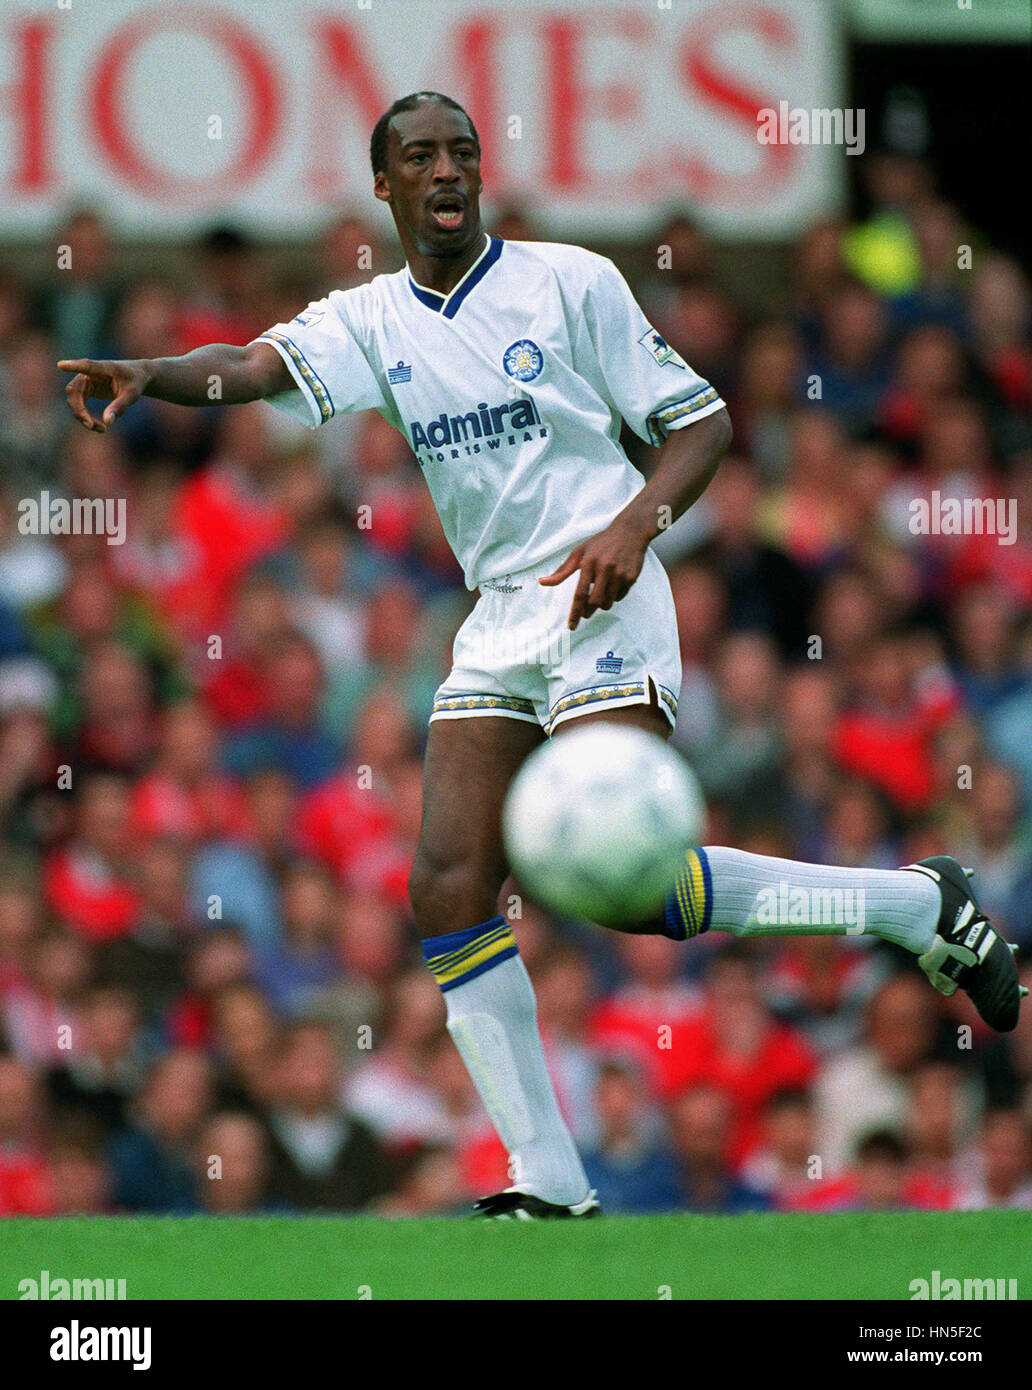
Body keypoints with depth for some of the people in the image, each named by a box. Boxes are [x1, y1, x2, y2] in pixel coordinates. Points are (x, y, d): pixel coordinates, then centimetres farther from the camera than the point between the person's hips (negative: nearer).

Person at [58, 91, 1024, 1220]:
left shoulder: (570, 281, -1)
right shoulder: (370, 321, 9)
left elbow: (701, 422, 0)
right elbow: (262, 365, -10)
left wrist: (634, 524, -18)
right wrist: (146, 376, -30)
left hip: (600, 602, -6)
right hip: (497, 624, 6)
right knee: (448, 891, -7)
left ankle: (918, 904, -3)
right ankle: (549, 1187, -1)